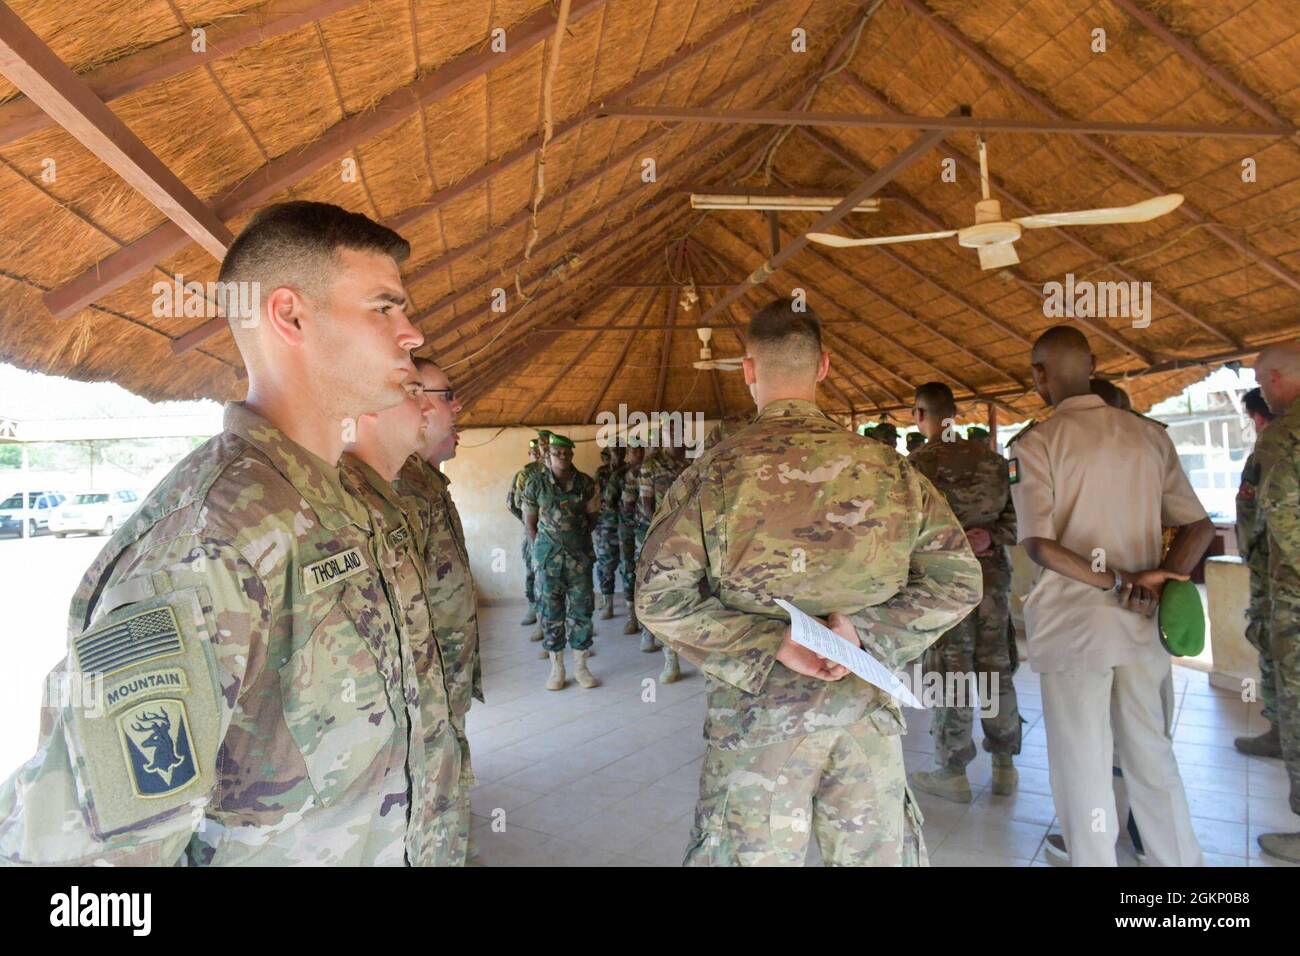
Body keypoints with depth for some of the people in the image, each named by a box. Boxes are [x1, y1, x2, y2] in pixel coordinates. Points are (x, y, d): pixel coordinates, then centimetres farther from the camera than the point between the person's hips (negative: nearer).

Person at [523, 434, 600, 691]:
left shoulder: (586, 483, 0)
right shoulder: (535, 484, -3)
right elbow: (529, 523, 3)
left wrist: (580, 538, 10)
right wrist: (543, 551, 3)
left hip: (580, 554, 1)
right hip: (548, 556, -1)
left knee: (581, 610, 4)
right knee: (551, 611, 4)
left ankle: (580, 667, 16)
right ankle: (557, 669, 15)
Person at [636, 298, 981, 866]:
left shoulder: (715, 473, -10)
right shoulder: (887, 469, -2)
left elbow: (660, 600, -14)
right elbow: (958, 580, 0)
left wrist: (770, 644, -13)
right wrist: (866, 632, -8)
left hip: (757, 712, -2)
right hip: (867, 708, 3)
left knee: (755, 853, 14)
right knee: (875, 852, 19)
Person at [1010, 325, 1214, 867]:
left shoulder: (1036, 443, -9)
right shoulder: (1150, 435, 7)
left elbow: (1039, 545, -19)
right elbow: (1199, 526, 4)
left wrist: (1118, 582, -14)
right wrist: (1158, 582, -7)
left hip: (1072, 620, -5)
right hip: (1142, 622, 5)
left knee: (1083, 765, 5)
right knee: (1151, 753, 19)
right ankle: (1181, 859, 30)